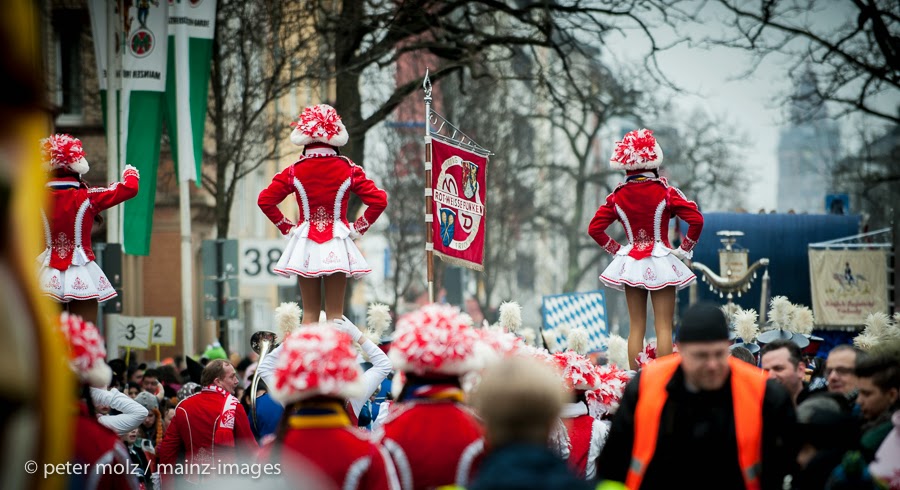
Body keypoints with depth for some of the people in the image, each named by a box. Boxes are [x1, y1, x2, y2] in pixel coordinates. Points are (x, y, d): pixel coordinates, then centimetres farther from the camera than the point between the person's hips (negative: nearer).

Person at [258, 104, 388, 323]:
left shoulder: (294, 172, -2)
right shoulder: (349, 170, -4)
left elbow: (265, 200, -2)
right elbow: (379, 200, -6)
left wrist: (287, 227, 5)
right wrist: (358, 228, 4)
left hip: (305, 246, 1)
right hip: (337, 247, -1)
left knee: (310, 311, 7)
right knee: (335, 313, 2)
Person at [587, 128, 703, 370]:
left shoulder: (618, 196, 1)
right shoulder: (665, 192, -8)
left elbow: (595, 228, 3)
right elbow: (696, 220, -12)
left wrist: (617, 249, 10)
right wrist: (684, 249, 0)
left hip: (630, 264, 3)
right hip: (661, 263, -3)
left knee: (636, 328, 7)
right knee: (664, 327, -2)